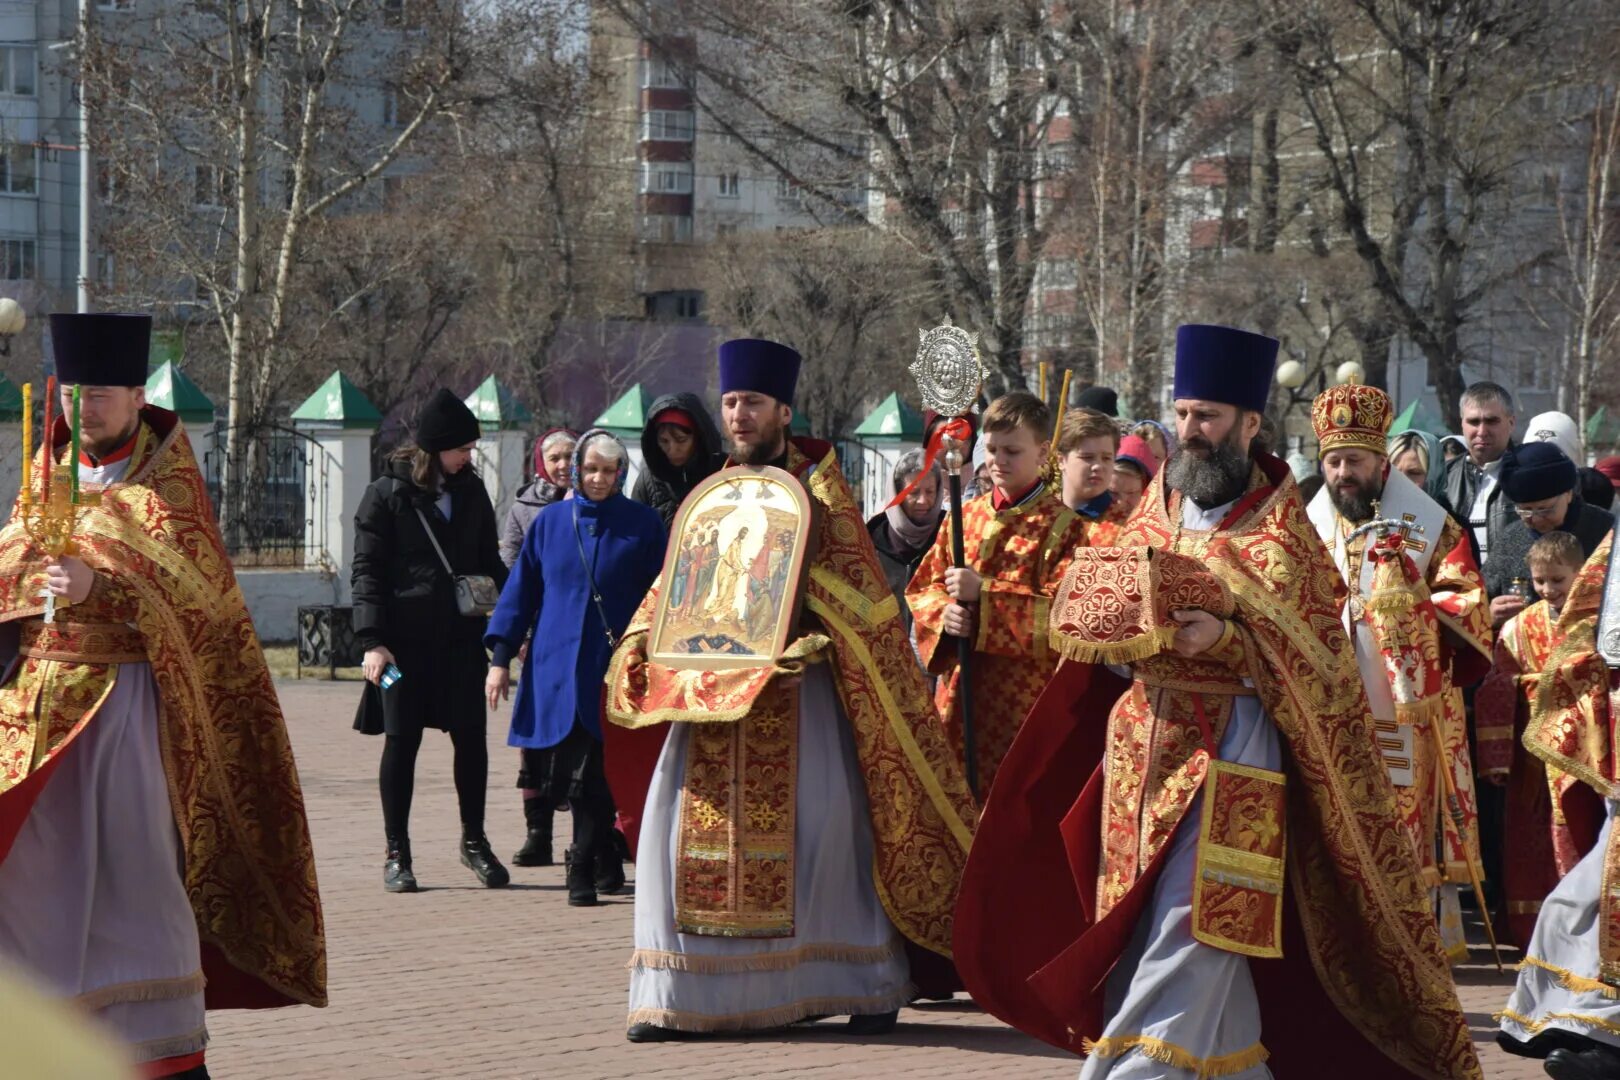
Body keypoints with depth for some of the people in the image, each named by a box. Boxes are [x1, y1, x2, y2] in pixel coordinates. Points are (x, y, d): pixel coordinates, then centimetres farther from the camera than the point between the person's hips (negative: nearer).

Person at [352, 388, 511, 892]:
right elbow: (367, 571, -4)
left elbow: (489, 563, 20)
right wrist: (371, 640, -12)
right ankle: (396, 853, 10)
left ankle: (473, 841, 17)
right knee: (401, 742, 2)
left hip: (461, 638, 4)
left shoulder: (470, 491, 12)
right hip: (406, 639, -4)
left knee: (471, 737, 2)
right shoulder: (388, 493, -2)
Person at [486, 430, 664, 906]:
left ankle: (585, 871, 1)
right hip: (555, 667, 2)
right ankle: (604, 865, 15)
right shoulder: (551, 521, 8)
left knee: (596, 780, -7)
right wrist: (500, 656, 4)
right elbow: (521, 588, 10)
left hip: (612, 670, -2)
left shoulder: (643, 524, 3)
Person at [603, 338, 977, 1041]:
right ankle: (680, 994, 0)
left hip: (795, 679, -4)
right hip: (713, 685, 4)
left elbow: (858, 589, -3)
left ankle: (870, 983, 3)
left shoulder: (819, 488, 3)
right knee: (681, 820, -5)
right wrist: (644, 642, 1)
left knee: (819, 819, -10)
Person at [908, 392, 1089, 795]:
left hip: (1025, 700, -5)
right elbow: (922, 590, 14)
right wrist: (943, 613, -10)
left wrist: (984, 592, -20)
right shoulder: (965, 517, 12)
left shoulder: (1062, 525, -4)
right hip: (959, 696, 5)